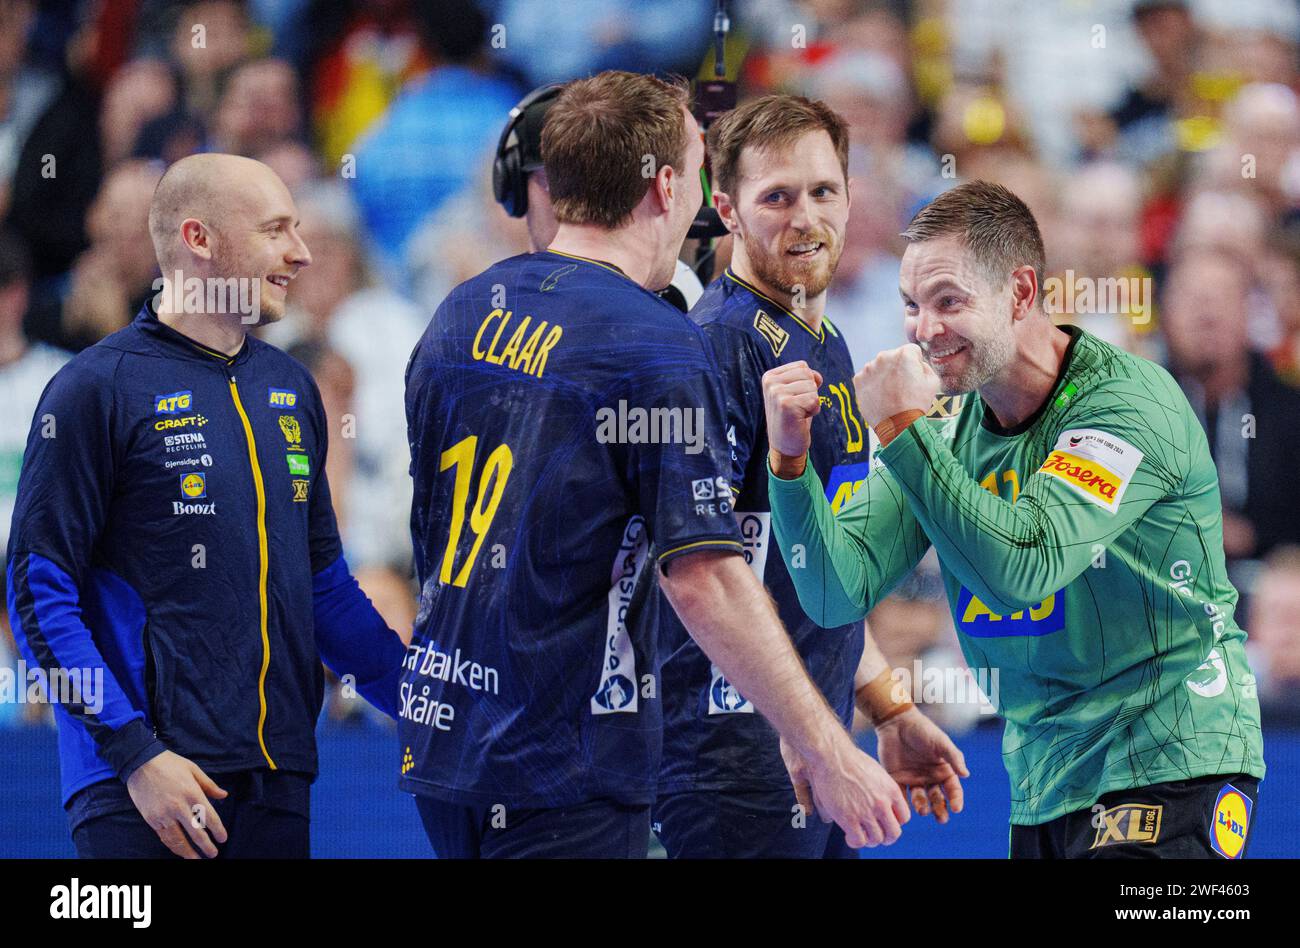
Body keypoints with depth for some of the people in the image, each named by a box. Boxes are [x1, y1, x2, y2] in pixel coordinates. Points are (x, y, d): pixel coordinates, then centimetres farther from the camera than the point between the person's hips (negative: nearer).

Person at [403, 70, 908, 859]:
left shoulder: (461, 314, 9)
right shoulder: (655, 346, -14)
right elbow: (706, 580, -19)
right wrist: (832, 757, -16)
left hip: (439, 737, 8)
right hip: (565, 778, -8)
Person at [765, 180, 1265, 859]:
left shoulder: (1129, 403, -14)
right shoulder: (946, 424, 6)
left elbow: (1024, 567, -27)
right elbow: (838, 594, -1)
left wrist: (901, 430, -24)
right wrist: (790, 457, -16)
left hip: (1166, 770, -7)